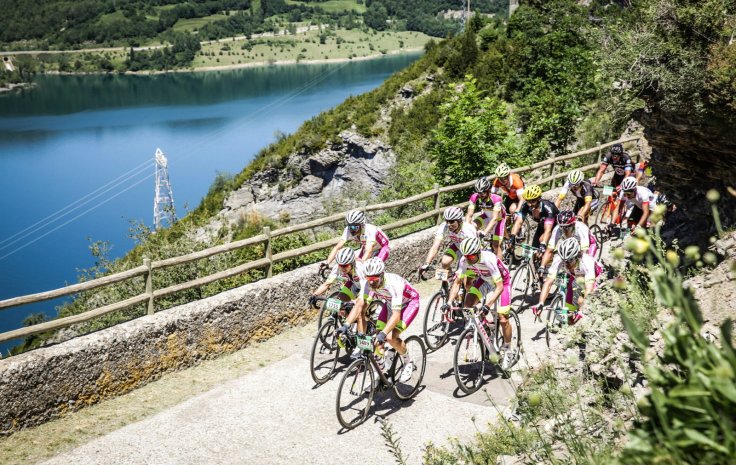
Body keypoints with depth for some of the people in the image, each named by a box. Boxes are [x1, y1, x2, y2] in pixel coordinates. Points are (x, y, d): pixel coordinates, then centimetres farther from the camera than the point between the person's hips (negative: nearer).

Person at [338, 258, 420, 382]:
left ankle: (408, 363, 4)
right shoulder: (368, 283, -24)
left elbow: (396, 315, -46)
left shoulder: (393, 284, -41)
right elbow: (359, 305, -27)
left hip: (409, 303, -6)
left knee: (391, 337, -23)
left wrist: (383, 334, -57)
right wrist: (346, 325, -41)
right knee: (379, 340, -5)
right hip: (390, 303, 6)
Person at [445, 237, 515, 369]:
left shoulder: (488, 259, -41)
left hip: (502, 281, -5)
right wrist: (449, 302, -29)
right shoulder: (464, 261, -26)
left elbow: (499, 287, -41)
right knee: (467, 305, -16)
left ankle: (508, 351, 13)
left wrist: (487, 305, -51)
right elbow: (457, 282, -17)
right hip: (484, 279, 5)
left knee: (503, 319, -7)